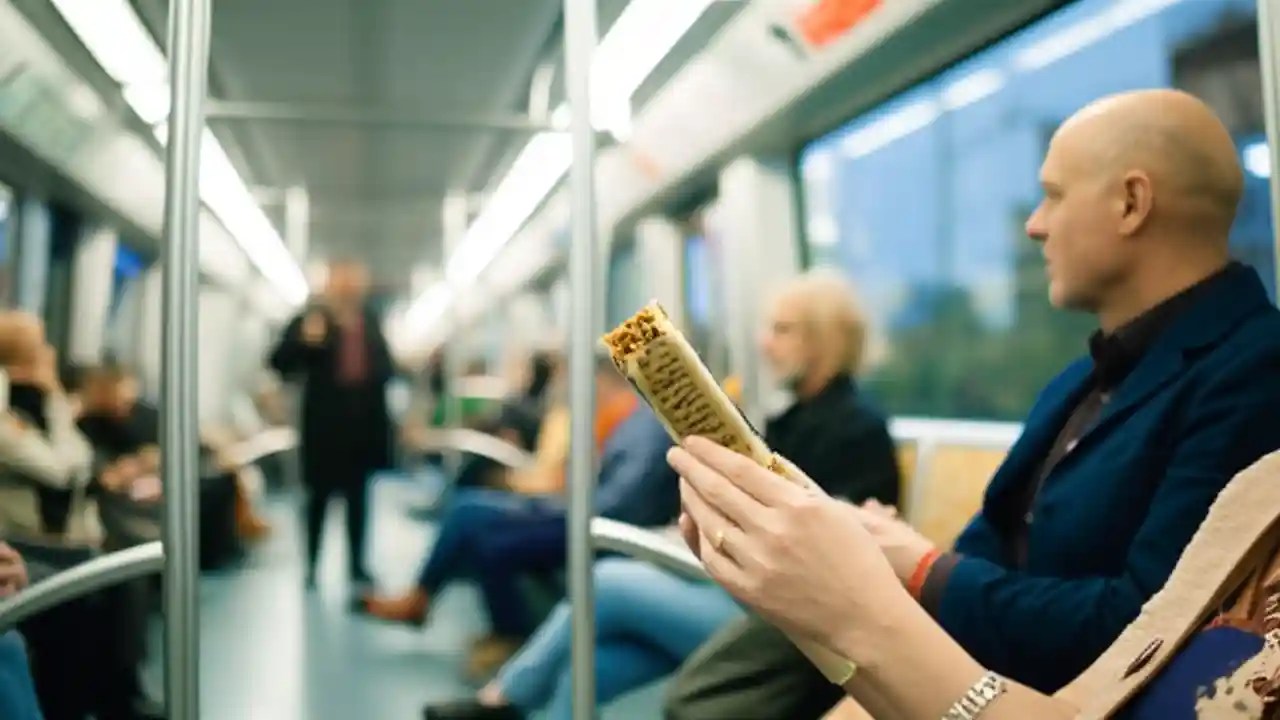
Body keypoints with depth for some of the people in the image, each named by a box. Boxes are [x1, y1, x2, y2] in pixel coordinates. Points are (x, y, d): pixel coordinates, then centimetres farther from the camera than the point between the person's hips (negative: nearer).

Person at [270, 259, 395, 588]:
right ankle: (311, 566, 11)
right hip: (325, 421, -4)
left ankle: (357, 564, 20)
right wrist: (305, 341, -27)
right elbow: (280, 363, -10)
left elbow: (384, 362, 21)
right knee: (320, 494, 3)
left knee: (358, 495, 12)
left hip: (363, 420, 5)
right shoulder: (312, 317, -5)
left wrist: (380, 378, 1)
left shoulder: (370, 320, 10)